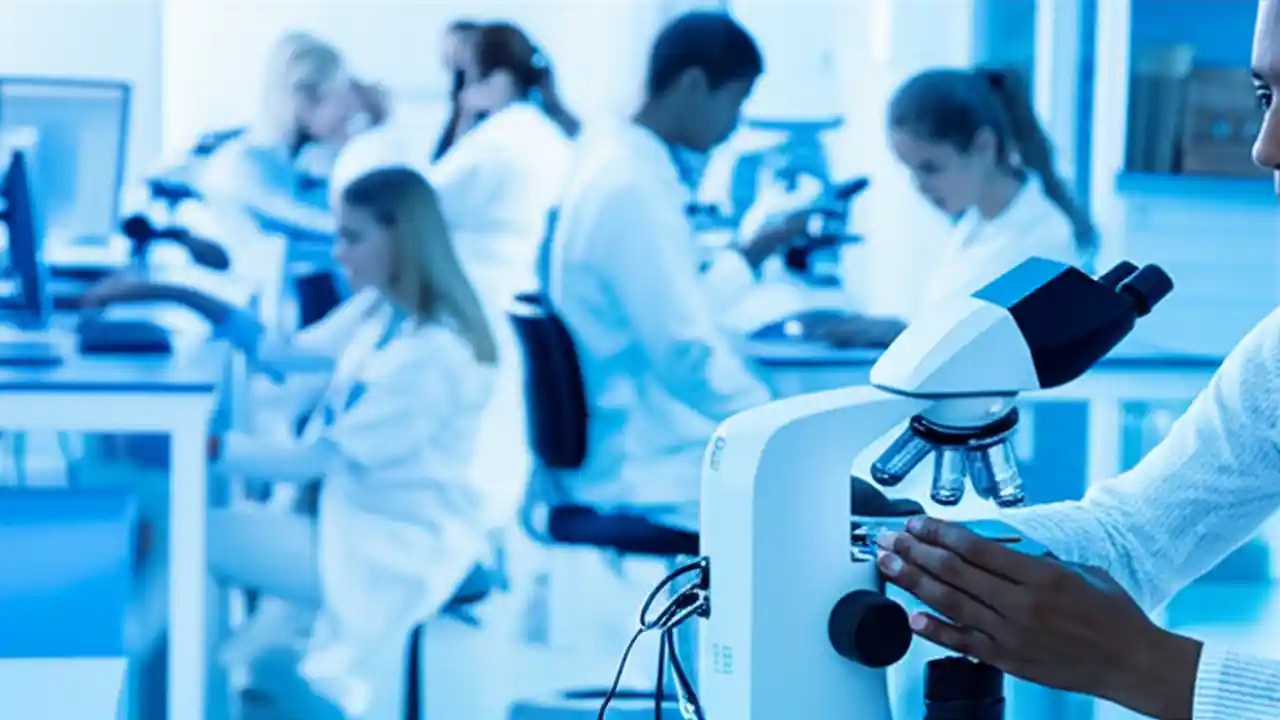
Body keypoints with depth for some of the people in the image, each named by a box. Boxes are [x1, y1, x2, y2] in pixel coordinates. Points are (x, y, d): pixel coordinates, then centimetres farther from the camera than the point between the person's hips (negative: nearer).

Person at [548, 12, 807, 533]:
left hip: (641, 445, 10)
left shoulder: (620, 166, 11)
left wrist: (758, 247, 29)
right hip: (653, 467, -10)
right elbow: (689, 355, -22)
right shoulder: (634, 188, -19)